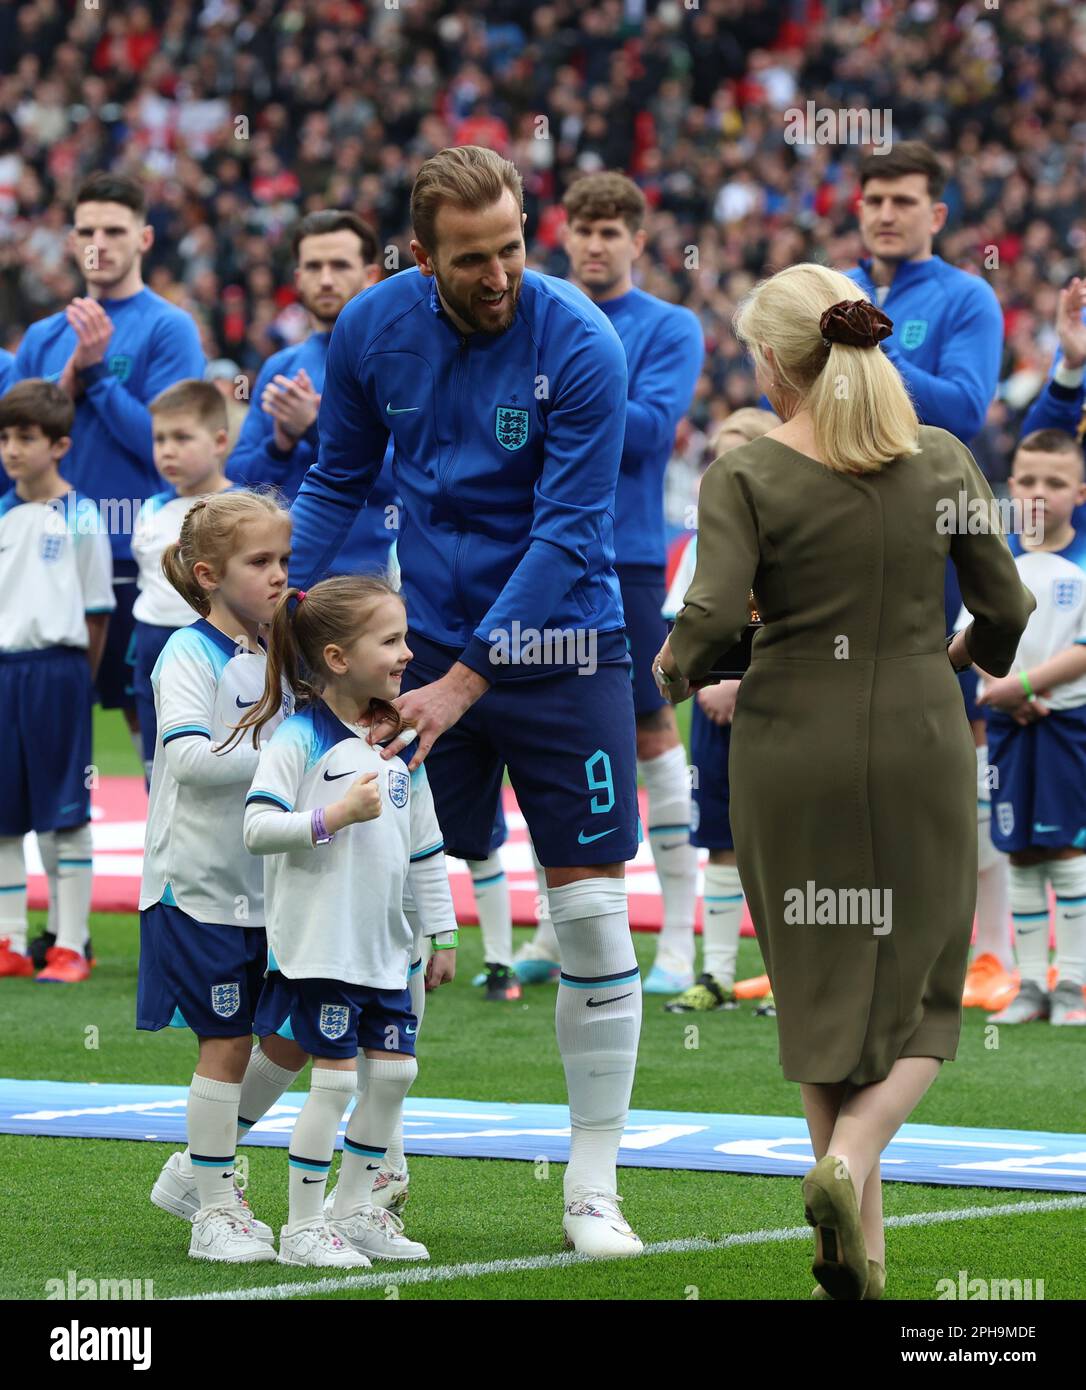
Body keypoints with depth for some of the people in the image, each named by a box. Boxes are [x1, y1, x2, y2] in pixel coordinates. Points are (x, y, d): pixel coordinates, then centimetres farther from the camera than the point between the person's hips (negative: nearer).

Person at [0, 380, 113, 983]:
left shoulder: (80, 519, -4)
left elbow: (97, 613, 0)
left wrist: (73, 676, 1)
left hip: (57, 669, -5)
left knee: (65, 815, -1)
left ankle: (71, 946, 3)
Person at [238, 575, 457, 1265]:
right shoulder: (298, 738, -12)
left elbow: (425, 847, 15)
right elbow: (258, 828, -18)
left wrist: (444, 935, 15)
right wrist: (333, 816, -26)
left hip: (384, 948, 7)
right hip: (319, 944, -7)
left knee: (395, 1071, 9)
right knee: (335, 1076, -5)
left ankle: (355, 1209, 23)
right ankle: (304, 1227, 4)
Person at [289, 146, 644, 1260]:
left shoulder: (579, 344, -17)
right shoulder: (372, 330, -4)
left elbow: (566, 534, -18)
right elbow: (338, 479, 11)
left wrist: (463, 682, -22)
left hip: (557, 654, -3)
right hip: (425, 648, 3)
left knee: (592, 917, -4)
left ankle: (591, 1189, 7)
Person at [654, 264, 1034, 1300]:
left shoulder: (745, 476, -9)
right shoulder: (941, 460, -1)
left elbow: (713, 618, -19)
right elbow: (1008, 613, 2)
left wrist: (673, 670, 3)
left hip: (793, 749, -1)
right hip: (919, 743, 1)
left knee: (822, 992, 12)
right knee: (922, 993, 12)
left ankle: (860, 1248, 11)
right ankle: (851, 1158, -15)